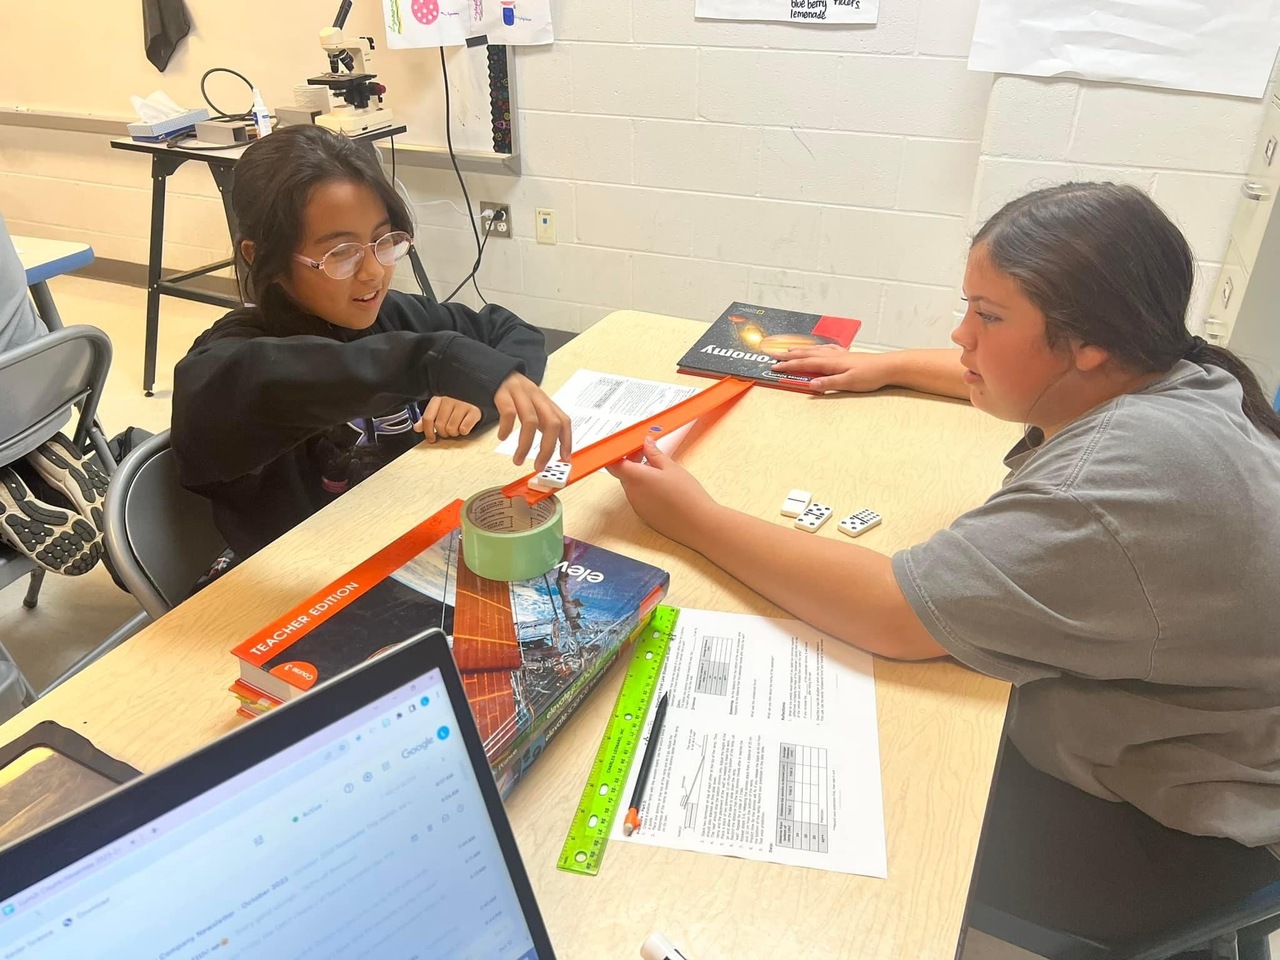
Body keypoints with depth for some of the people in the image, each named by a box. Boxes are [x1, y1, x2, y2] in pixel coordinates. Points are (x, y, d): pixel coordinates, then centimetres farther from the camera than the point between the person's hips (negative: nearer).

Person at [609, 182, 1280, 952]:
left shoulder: (1140, 471, -37)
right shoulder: (1143, 379, -7)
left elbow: (897, 615, -36)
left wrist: (695, 520, -29)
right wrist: (890, 367, 14)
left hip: (1167, 827, -8)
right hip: (1131, 740, 8)